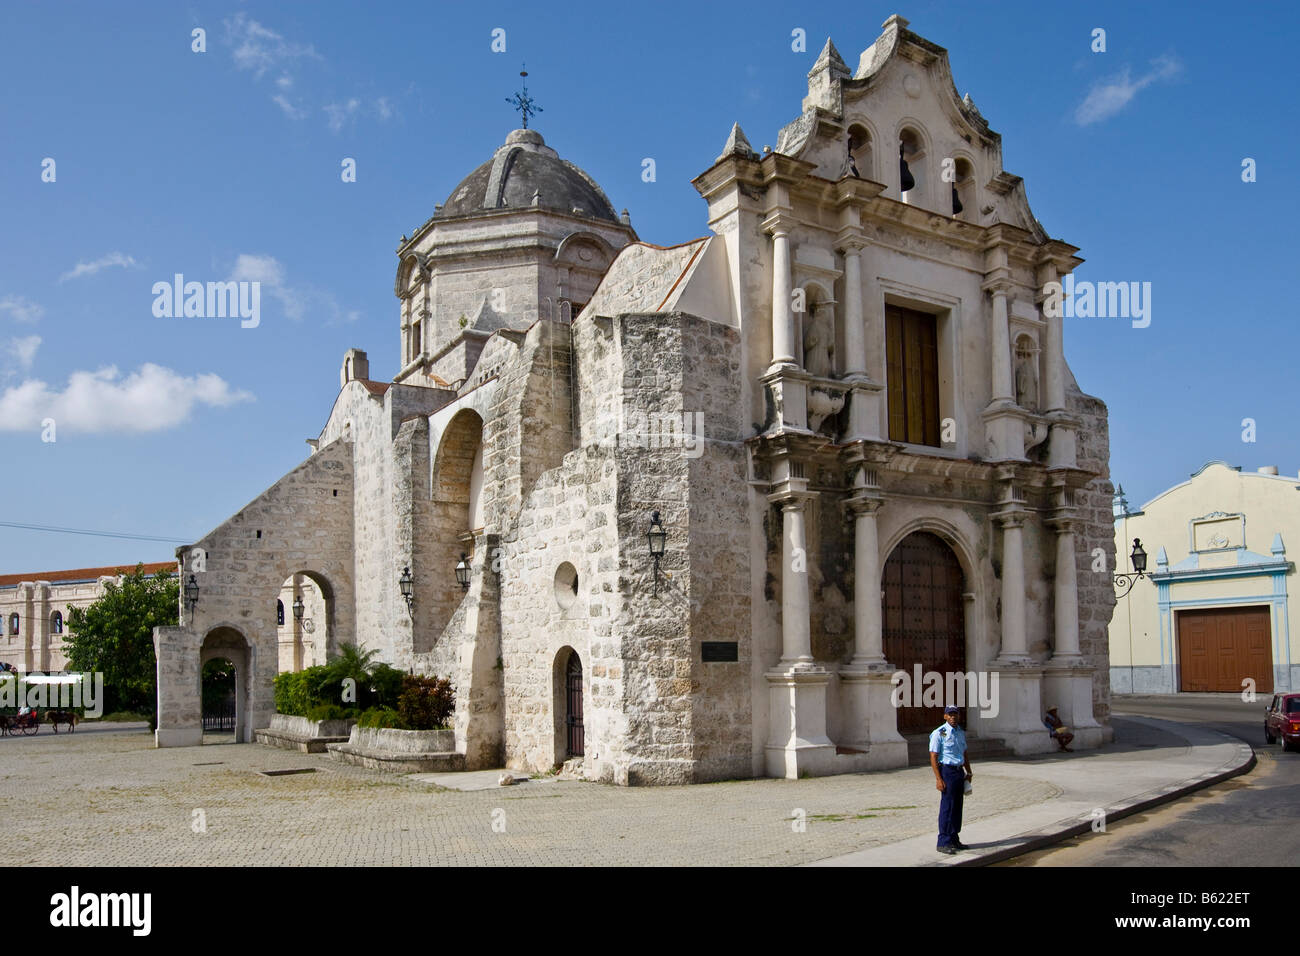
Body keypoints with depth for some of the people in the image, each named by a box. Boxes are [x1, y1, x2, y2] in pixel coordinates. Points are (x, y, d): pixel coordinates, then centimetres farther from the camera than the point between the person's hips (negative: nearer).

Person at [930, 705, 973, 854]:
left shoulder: (961, 732, 13)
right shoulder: (939, 733, -11)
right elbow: (933, 758, -14)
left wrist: (969, 772, 16)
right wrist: (938, 779, -19)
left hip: (959, 772, 8)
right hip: (947, 771, -8)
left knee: (957, 807, 11)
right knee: (947, 808, -7)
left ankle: (954, 839, 21)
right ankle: (943, 843, -3)